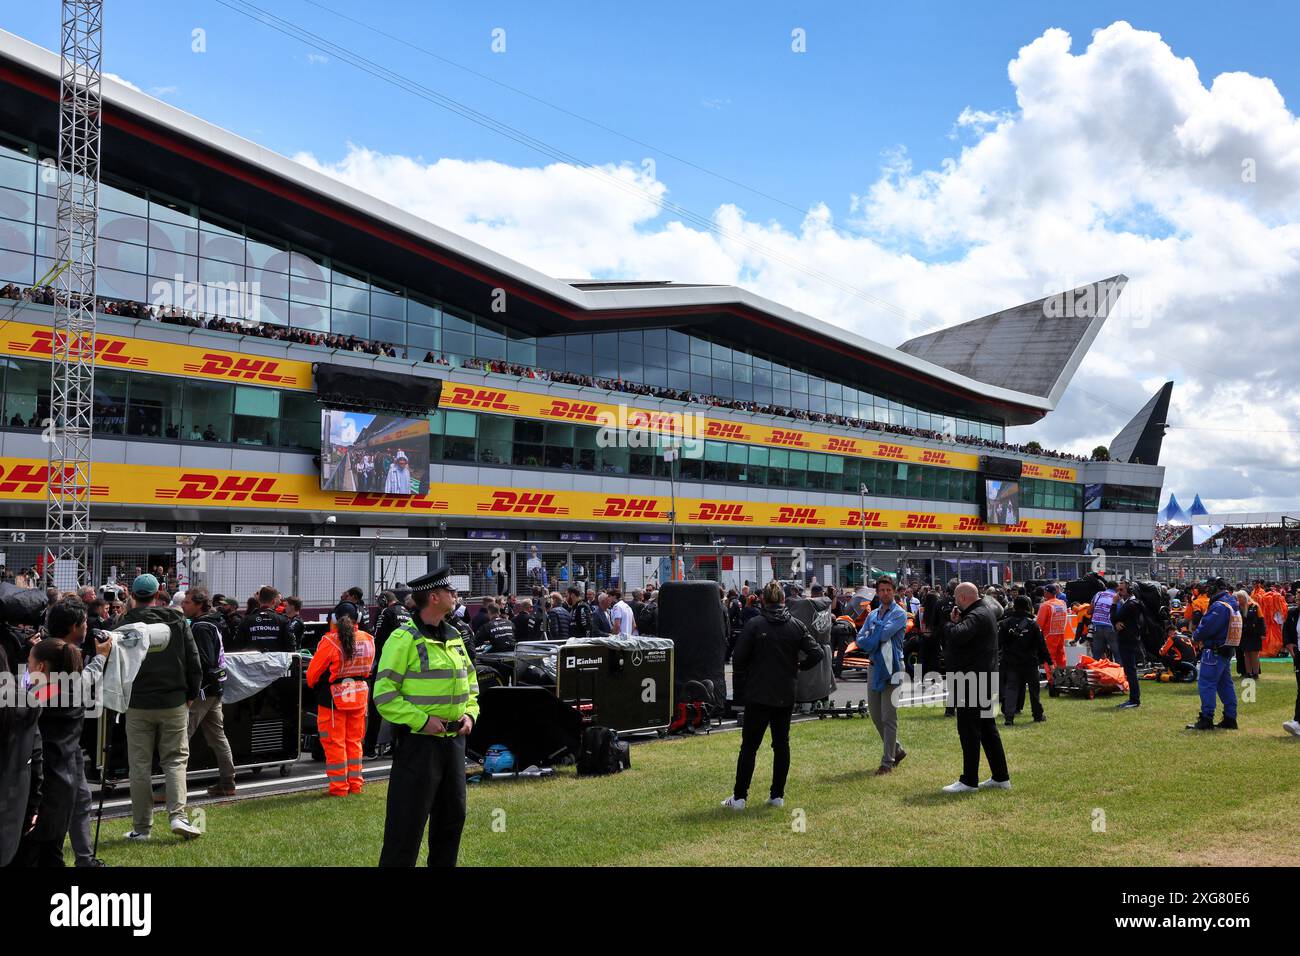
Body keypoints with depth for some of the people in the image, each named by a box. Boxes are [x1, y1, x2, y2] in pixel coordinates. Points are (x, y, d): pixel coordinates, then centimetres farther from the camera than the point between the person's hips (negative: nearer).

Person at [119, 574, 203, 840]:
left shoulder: (127, 624, -4)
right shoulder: (178, 621, 0)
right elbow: (194, 662, 0)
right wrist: (191, 694, 12)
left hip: (138, 705, -1)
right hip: (174, 703, 1)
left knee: (139, 765, 6)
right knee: (175, 760, 8)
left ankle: (141, 826, 9)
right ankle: (178, 815, -8)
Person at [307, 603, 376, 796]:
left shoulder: (330, 641, -17)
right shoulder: (367, 640, -2)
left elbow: (313, 672, -9)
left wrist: (312, 684, 12)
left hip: (333, 696, -5)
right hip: (359, 695, 5)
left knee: (334, 742, 5)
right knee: (354, 740, 16)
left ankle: (339, 786, 9)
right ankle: (355, 783, 19)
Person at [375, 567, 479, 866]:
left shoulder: (453, 636, 12)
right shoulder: (404, 639, -12)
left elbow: (469, 682, 23)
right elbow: (384, 695, -15)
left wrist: (470, 714, 6)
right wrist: (422, 720, -20)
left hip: (453, 739, 8)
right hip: (419, 741, -8)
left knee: (452, 815, 15)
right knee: (407, 822, -5)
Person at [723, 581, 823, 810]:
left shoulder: (754, 625, -8)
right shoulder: (796, 626, 1)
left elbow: (738, 658, -8)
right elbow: (816, 654, -2)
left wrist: (739, 690, 3)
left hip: (758, 696, -3)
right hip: (786, 696, 3)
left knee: (749, 745, 3)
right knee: (781, 744, 12)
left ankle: (739, 797, 3)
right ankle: (777, 795, 12)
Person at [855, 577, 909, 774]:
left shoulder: (899, 613, -5)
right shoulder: (872, 615, 16)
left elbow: (884, 633, -20)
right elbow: (860, 640, 7)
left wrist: (870, 639, -2)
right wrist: (875, 642, -12)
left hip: (892, 668, -7)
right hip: (874, 667, 7)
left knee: (888, 717, -6)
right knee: (875, 715, 12)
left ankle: (888, 762, -2)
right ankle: (896, 750, 29)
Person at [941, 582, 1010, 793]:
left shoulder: (977, 616, -18)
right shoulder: (986, 610, 14)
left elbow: (957, 636, -33)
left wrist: (952, 622, -13)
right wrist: (956, 622, -2)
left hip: (971, 682, -11)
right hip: (984, 680, 11)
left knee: (969, 731, -5)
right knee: (988, 729, 16)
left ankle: (969, 781, -1)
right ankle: (1000, 777, 22)